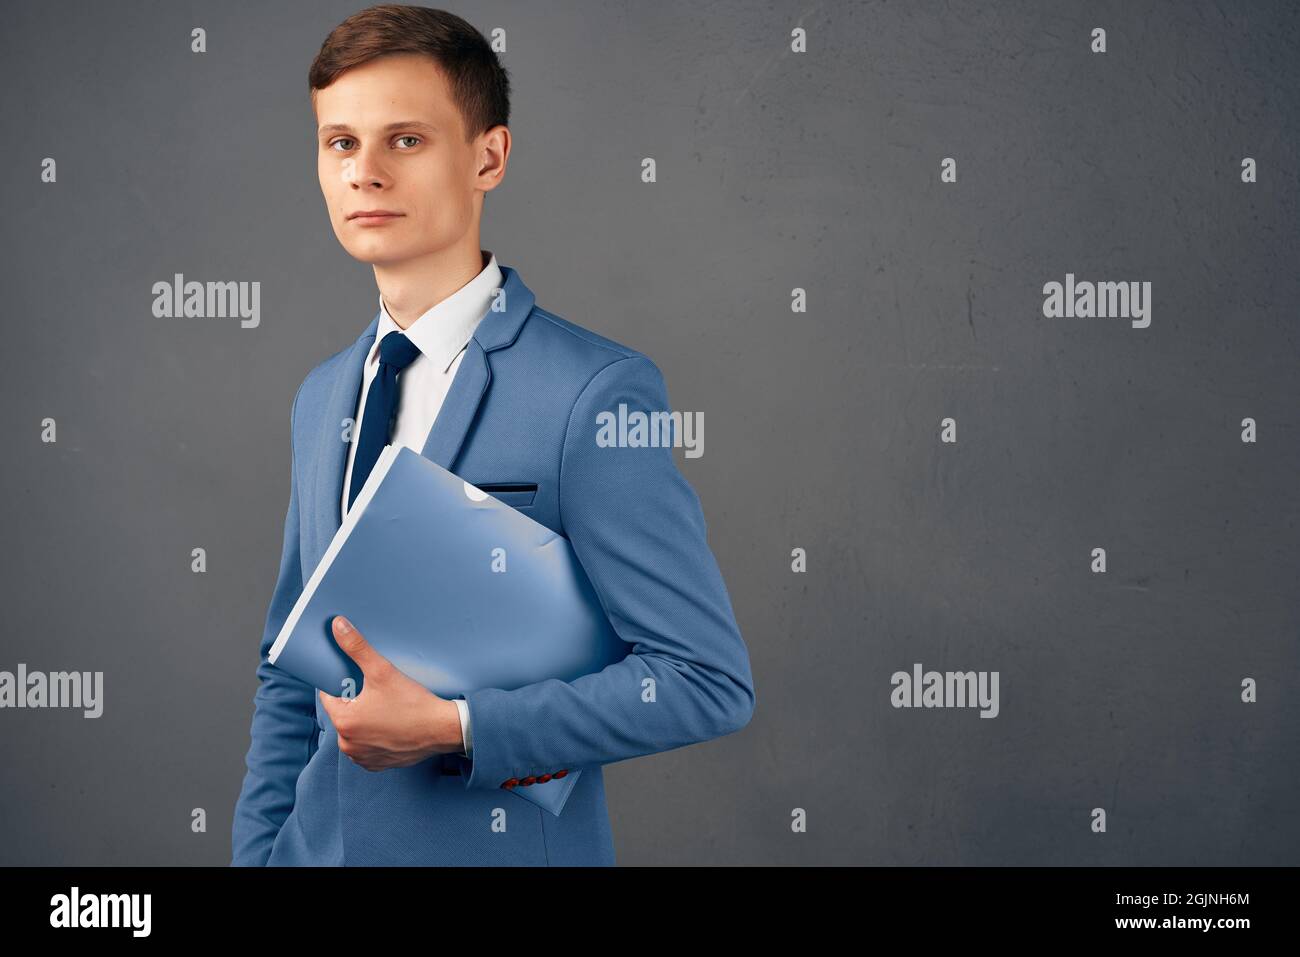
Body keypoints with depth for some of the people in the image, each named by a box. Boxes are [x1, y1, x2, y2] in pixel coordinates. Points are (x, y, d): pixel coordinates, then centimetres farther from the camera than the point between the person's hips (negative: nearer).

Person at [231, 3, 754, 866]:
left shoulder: (595, 394, -15)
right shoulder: (322, 398, 8)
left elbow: (709, 681, -18)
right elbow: (288, 672, 13)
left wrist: (452, 726, -20)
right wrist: (260, 851, 3)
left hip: (500, 844, -5)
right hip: (323, 842, 6)